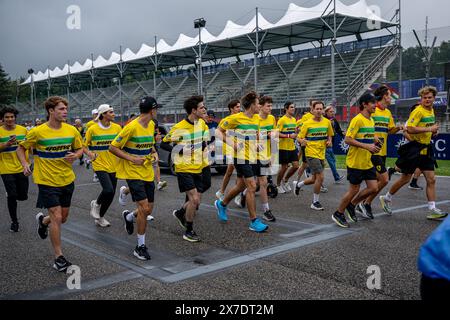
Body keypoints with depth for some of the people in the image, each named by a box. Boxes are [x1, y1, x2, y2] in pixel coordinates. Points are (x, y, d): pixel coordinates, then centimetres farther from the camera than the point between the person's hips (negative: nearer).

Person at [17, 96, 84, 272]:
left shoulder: (71, 130, -3)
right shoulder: (37, 132, -13)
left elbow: (80, 148, 11)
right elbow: (21, 148, 1)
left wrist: (75, 156, -12)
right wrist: (25, 164, -16)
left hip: (67, 180, 5)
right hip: (47, 181, -5)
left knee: (63, 218, 16)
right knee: (57, 217, -8)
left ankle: (43, 220, 50)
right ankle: (59, 257, 7)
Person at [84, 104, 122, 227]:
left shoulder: (117, 127, 1)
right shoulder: (92, 129, -7)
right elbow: (84, 146, 2)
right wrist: (91, 154, -16)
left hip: (113, 166, 4)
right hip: (100, 165, -4)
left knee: (111, 194, 8)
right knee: (108, 190, -22)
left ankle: (100, 218, 30)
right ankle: (96, 204, 12)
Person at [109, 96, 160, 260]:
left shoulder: (151, 125, 6)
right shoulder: (131, 127, -18)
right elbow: (113, 148, -14)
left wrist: (152, 151, 4)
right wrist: (132, 159, -20)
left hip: (148, 172, 7)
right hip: (133, 173, -7)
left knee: (148, 209, 9)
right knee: (144, 208, -14)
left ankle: (129, 216, 43)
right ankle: (140, 246, 1)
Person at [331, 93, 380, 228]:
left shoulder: (371, 120, 11)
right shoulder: (357, 120, -16)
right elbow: (348, 139, -21)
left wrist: (374, 146, 4)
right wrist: (367, 146, -25)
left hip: (367, 162, 8)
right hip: (355, 162, -8)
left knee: (373, 188, 4)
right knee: (354, 189, 0)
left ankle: (351, 205, 24)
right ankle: (338, 213, 18)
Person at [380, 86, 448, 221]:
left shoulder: (431, 111, 13)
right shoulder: (418, 111, -15)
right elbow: (410, 129, -26)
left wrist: (433, 131, 9)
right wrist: (429, 129, -23)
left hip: (426, 149, 8)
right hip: (414, 148, -8)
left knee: (431, 180, 3)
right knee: (405, 178, 2)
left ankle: (432, 210, 7)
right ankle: (386, 198, 21)